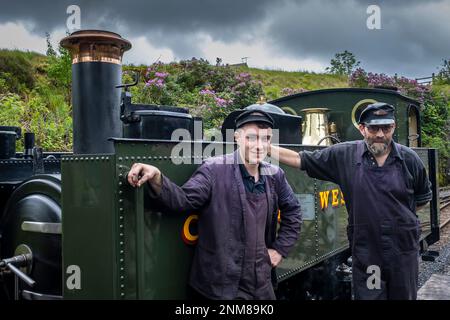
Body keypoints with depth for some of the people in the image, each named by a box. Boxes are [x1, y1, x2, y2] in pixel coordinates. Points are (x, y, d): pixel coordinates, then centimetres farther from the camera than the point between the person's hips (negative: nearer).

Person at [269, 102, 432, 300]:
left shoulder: (409, 159, -2)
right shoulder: (344, 155, -7)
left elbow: (423, 197, 15)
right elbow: (300, 159, -3)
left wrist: (402, 214, 7)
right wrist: (263, 147, -7)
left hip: (404, 251, 2)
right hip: (365, 253, -2)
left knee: (405, 295, 17)